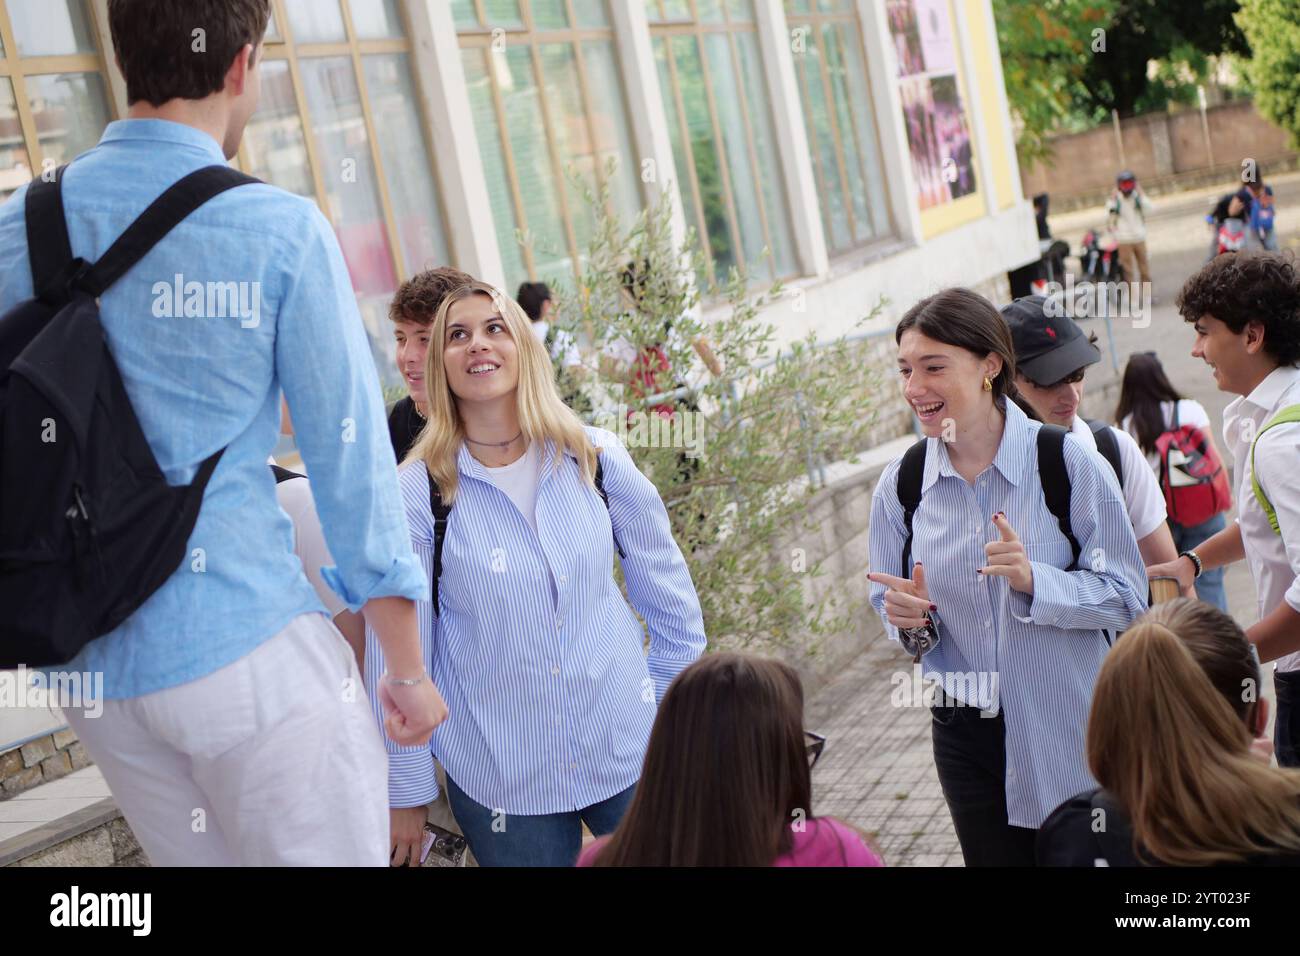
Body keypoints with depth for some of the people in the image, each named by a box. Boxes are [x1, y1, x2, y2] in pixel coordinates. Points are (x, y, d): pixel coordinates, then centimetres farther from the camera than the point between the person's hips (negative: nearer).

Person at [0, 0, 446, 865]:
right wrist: (409, 670, 1)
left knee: (197, 860, 20)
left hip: (92, 657, 6)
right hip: (245, 646, -6)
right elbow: (350, 460, -8)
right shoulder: (282, 231, -12)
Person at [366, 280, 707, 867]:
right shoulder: (418, 493, -9)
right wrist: (405, 792, -1)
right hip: (499, 776, -2)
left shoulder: (595, 457, -3)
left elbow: (668, 592, 7)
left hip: (628, 748, 2)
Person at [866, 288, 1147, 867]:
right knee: (994, 856, 13)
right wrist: (911, 619, -14)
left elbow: (1127, 597, -10)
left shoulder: (1067, 462, -11)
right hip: (967, 733, 3)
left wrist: (1033, 580, -26)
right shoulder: (900, 484, -2)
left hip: (1072, 732, -2)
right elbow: (891, 608, 9)